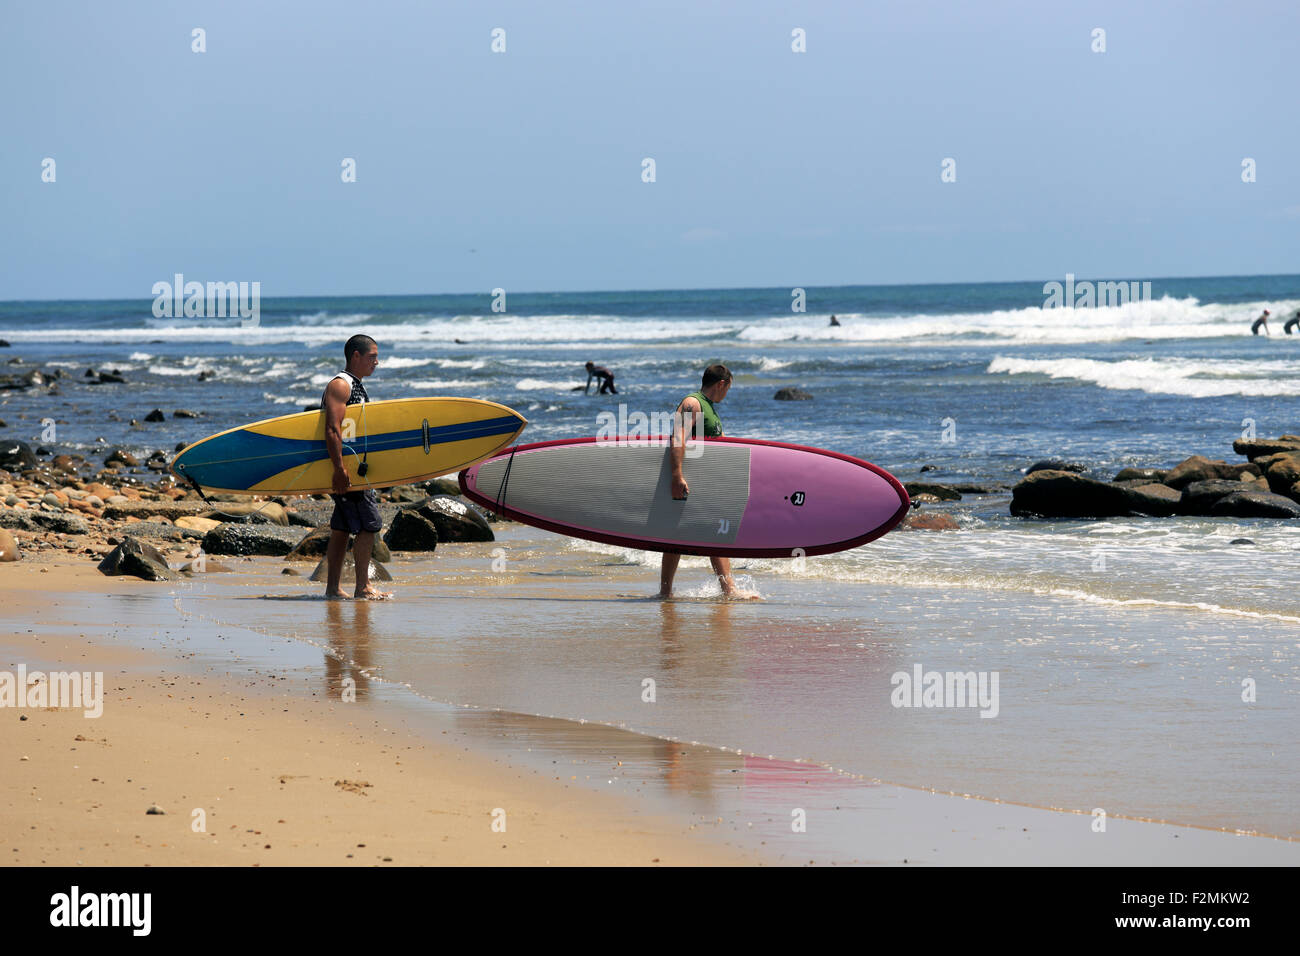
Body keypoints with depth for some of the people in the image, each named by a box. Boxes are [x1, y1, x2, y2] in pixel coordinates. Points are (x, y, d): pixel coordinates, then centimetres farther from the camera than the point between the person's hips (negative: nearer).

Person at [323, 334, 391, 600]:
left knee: (341, 530, 8)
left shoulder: (357, 387, 20)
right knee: (368, 526, -10)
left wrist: (365, 474, 27)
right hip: (346, 470, -10)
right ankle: (362, 588, -7)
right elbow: (333, 430, -21)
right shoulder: (340, 385, -11)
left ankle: (332, 589, 10)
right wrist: (340, 470, -27)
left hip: (356, 470, 10)